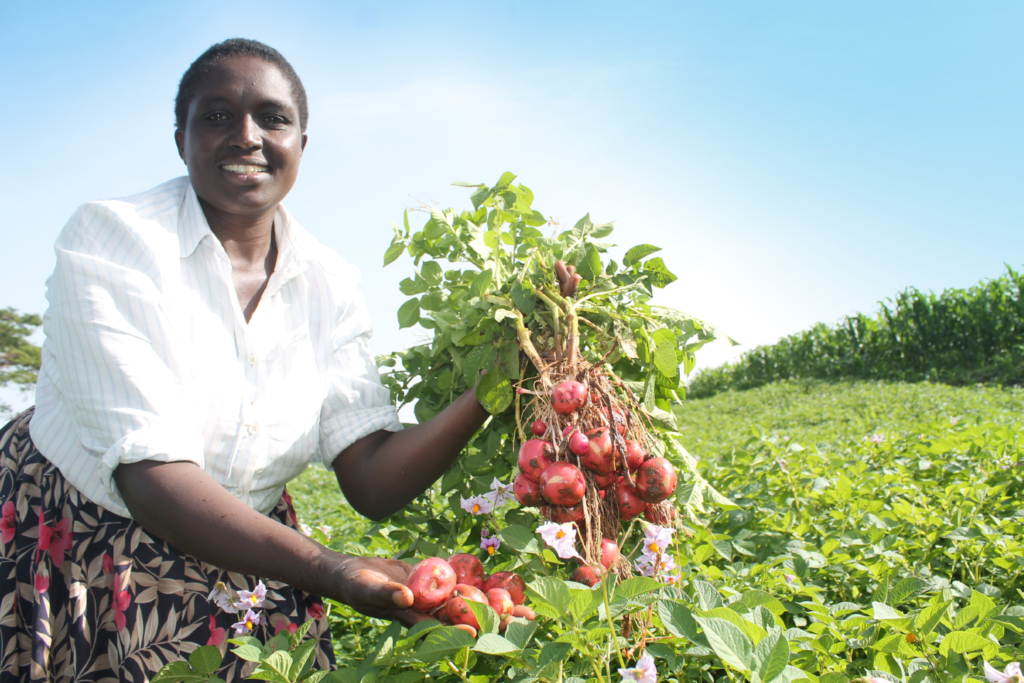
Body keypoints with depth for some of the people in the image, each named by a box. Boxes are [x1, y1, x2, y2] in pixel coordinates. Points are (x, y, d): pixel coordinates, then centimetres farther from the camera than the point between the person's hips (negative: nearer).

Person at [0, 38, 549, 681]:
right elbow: (153, 475, -28)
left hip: (238, 562, 3)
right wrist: (328, 571, -40)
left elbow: (371, 481, -13)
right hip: (66, 554, -3)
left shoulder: (328, 284, -6)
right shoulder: (109, 239, -19)